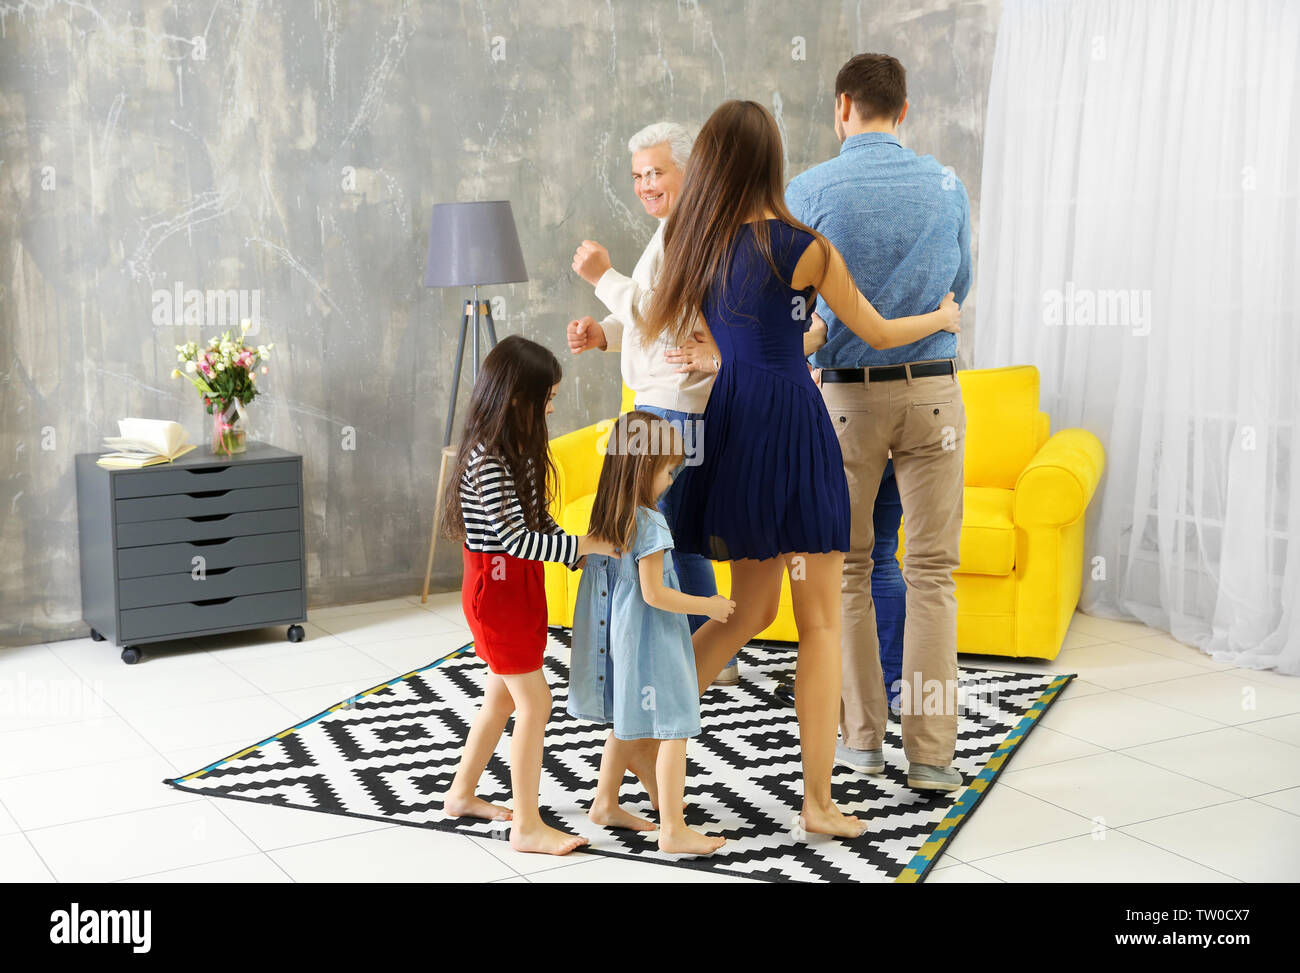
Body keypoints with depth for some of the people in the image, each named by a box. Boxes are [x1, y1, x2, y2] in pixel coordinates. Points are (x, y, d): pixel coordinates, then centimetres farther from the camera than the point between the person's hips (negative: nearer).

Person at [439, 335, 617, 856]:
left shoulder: (516, 451, 7)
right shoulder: (488, 460, -23)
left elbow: (536, 520, 12)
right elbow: (517, 538, -26)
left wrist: (578, 551, 1)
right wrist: (583, 546, -22)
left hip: (519, 587, 10)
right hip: (498, 591, -10)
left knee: (502, 696, 19)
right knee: (534, 703, -5)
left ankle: (462, 794, 34)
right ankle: (527, 826, 4)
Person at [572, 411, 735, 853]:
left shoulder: (606, 517, 4)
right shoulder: (650, 523, -21)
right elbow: (654, 593, -21)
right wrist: (709, 606, -12)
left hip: (620, 632, 9)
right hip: (651, 638, -9)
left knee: (625, 721, 23)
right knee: (673, 730, -3)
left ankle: (606, 802, 35)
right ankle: (673, 829, 0)